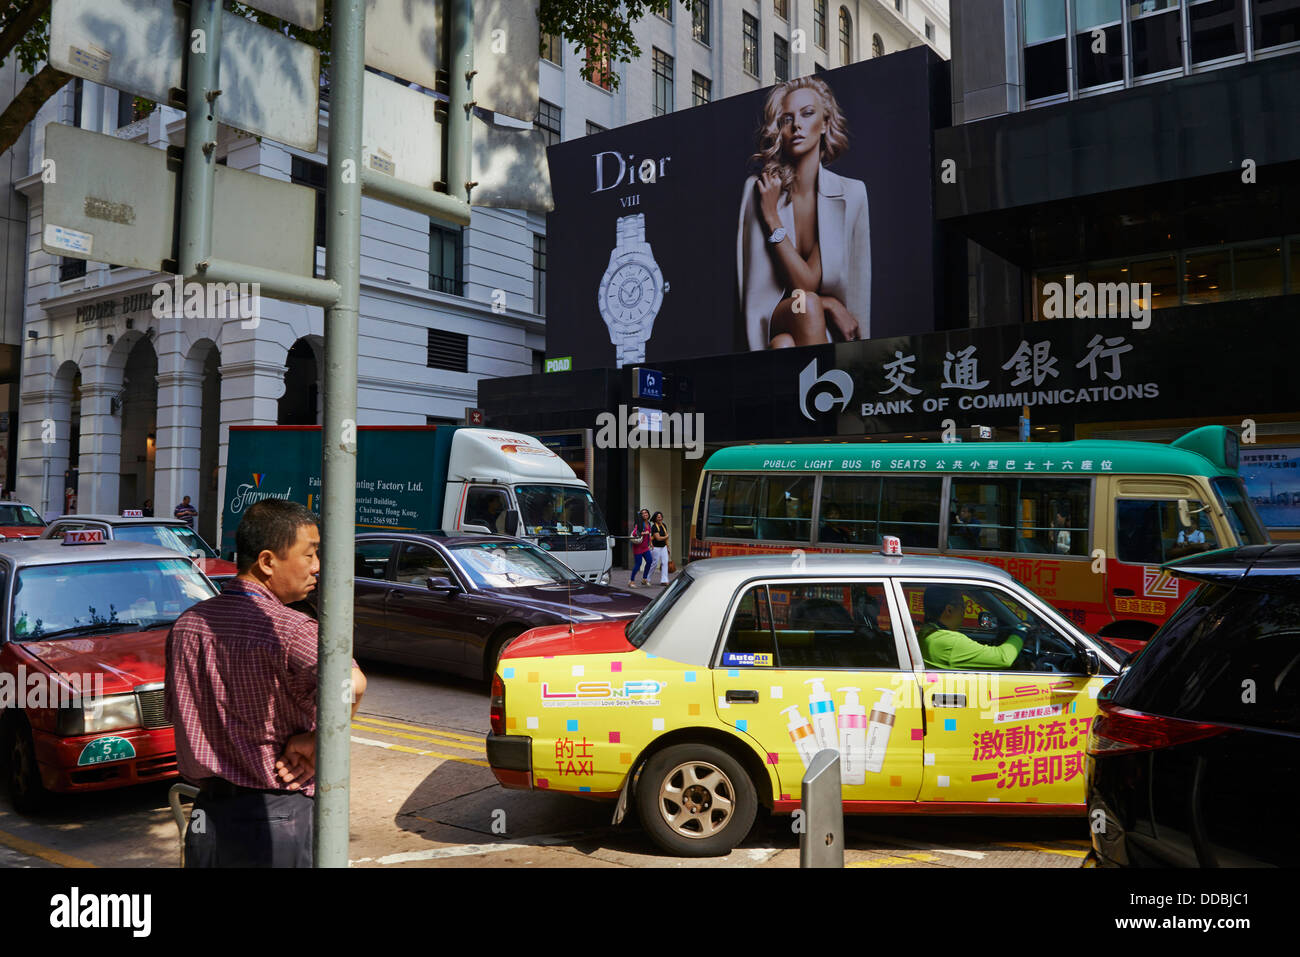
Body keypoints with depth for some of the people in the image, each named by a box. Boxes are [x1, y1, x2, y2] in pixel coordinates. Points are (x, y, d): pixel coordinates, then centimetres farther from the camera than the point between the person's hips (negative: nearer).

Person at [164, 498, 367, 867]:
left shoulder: (186, 624, 3)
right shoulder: (289, 629, -20)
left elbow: (175, 713, 14)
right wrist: (317, 743, -23)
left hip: (206, 813, 6)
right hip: (275, 820, -6)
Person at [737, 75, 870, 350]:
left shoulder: (852, 193, -2)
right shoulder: (757, 189, -4)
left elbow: (809, 283, -6)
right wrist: (828, 305, -15)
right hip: (771, 325, 0)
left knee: (785, 344, -34)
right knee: (807, 306, -33)